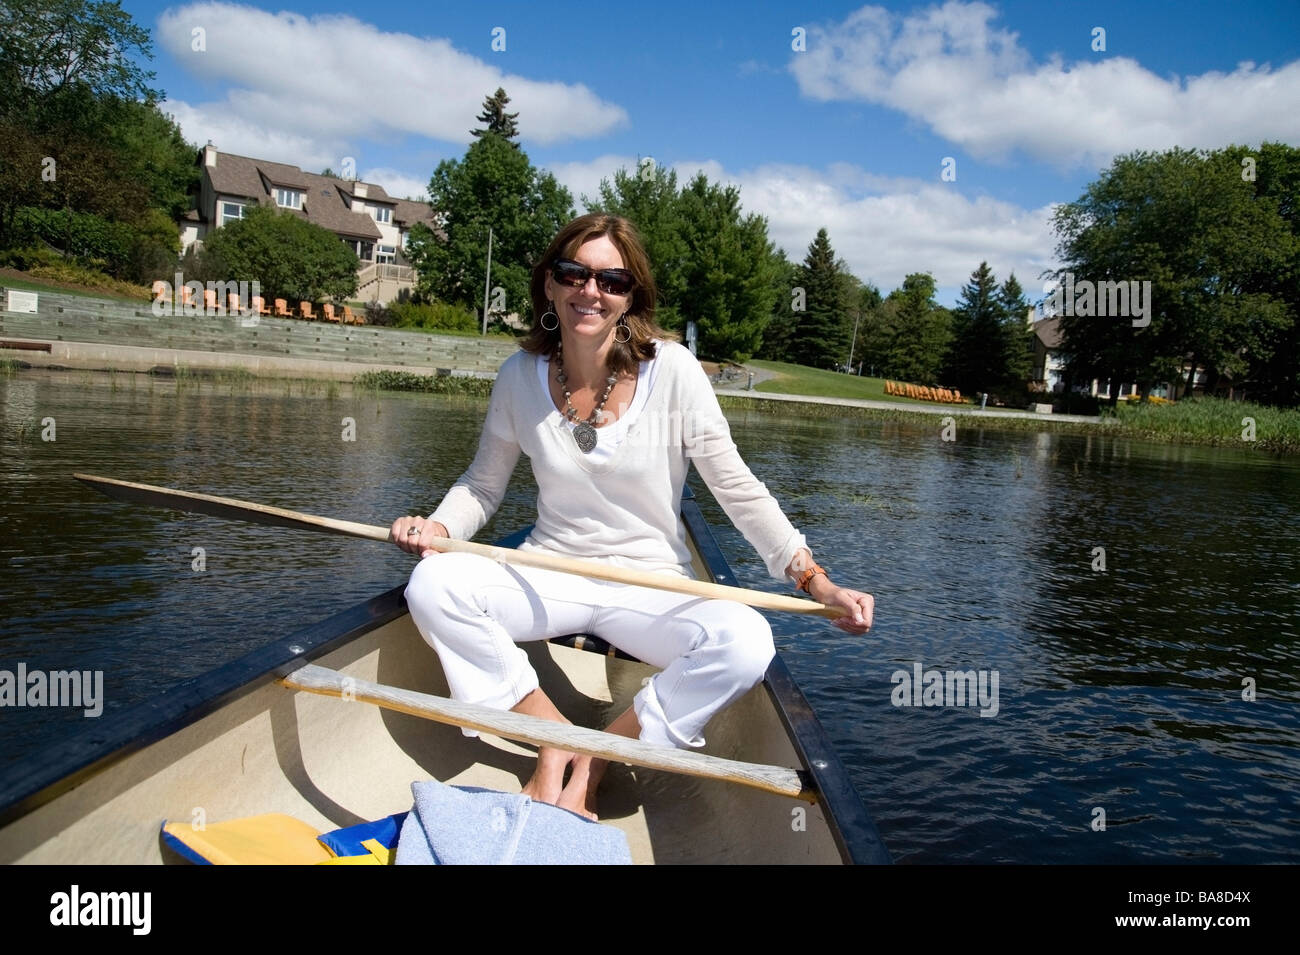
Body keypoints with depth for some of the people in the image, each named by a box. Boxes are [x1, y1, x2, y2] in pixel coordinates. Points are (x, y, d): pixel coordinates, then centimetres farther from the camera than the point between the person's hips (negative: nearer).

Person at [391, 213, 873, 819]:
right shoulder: (520, 376, -4)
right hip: (549, 575, 2)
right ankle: (554, 738, -6)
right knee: (432, 585, -24)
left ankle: (592, 765, -9)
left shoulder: (671, 369, -11)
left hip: (652, 588, -1)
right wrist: (438, 527, -13)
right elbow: (483, 484, 9)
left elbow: (738, 489, -8)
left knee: (746, 642, -30)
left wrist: (816, 582, -15)